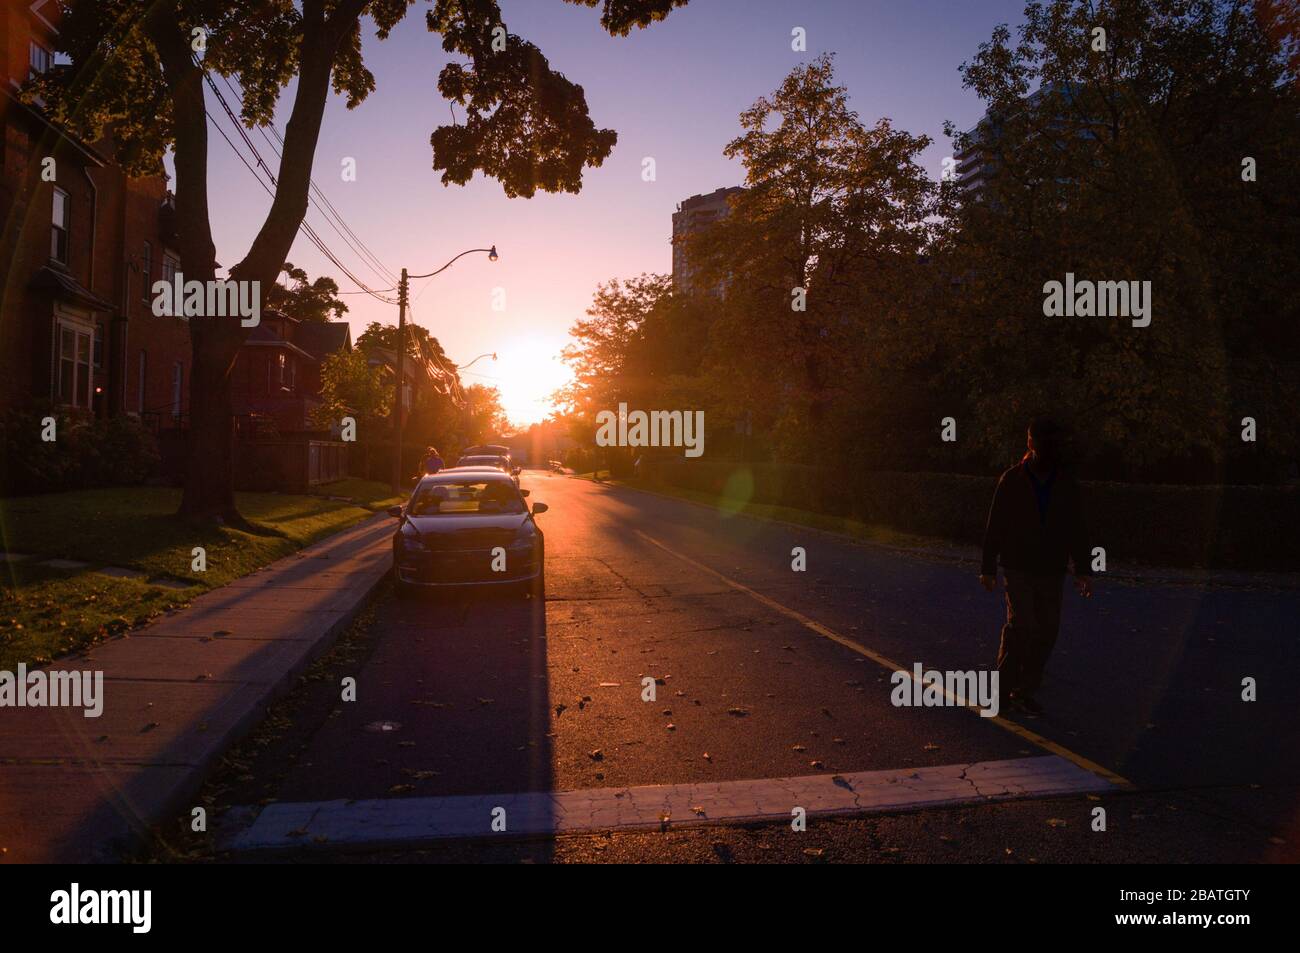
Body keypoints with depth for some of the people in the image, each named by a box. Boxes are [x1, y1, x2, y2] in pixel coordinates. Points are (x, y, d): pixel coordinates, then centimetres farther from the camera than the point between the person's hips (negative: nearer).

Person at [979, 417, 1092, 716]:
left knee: (1047, 630, 5)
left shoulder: (1068, 485, 6)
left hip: (1052, 572, 3)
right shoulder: (1012, 480, -2)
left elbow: (1076, 532, 9)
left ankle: (1024, 691, 18)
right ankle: (1005, 685, 0)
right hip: (1018, 568, -3)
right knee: (1021, 624, -16)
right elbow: (994, 527, 0)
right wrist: (988, 568, -1)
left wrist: (1082, 570, 3)